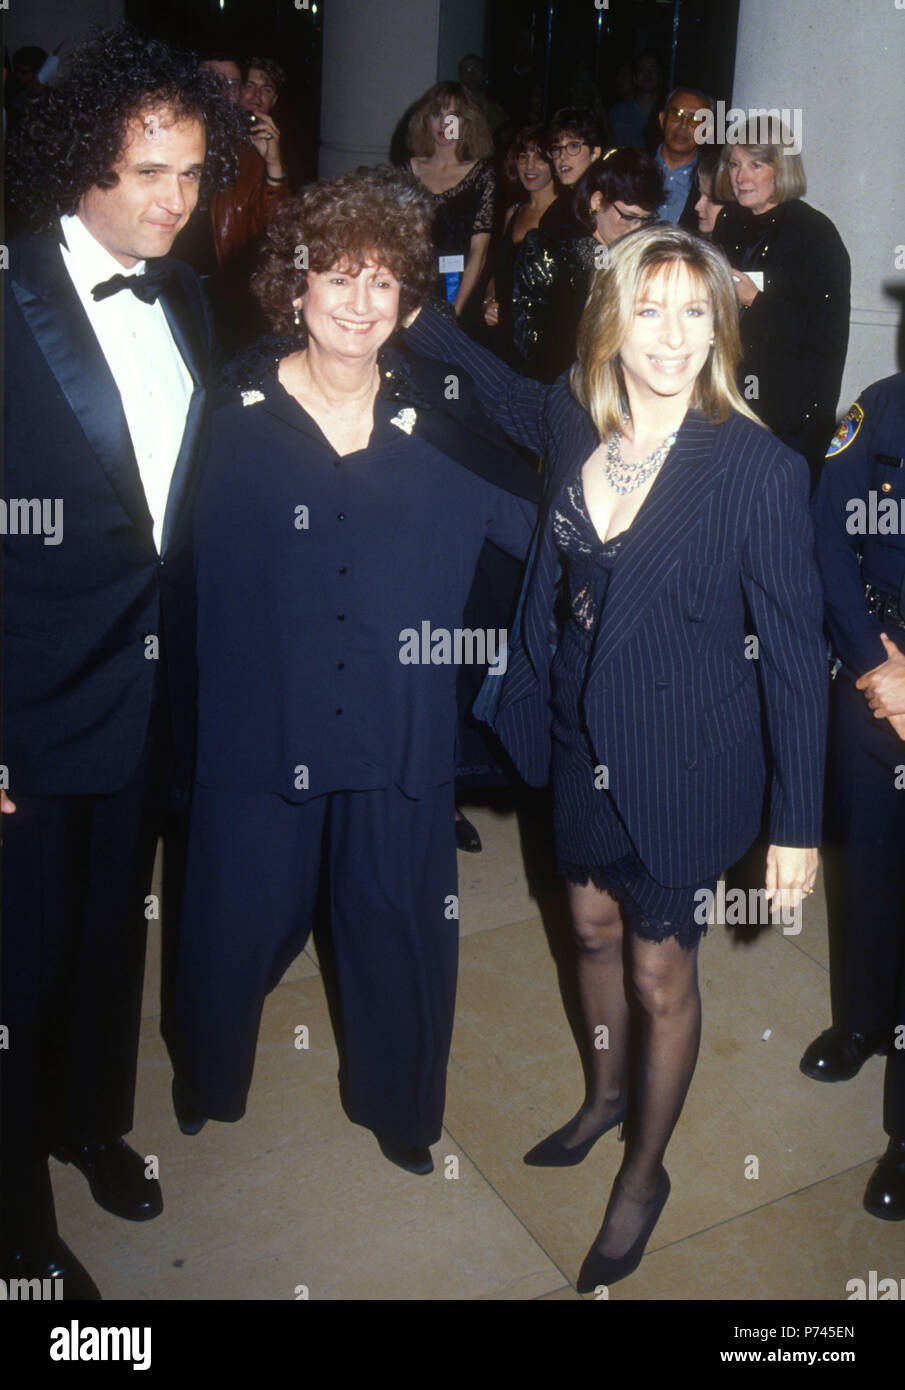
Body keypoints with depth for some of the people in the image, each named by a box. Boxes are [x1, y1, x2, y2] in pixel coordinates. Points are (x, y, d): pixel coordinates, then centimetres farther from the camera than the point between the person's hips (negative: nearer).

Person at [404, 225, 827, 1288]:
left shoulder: (758, 467, -21)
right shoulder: (572, 424, -6)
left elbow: (794, 651, -16)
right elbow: (496, 387, 20)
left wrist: (797, 824, -14)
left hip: (682, 763, -5)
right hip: (581, 744, 5)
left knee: (660, 973, 12)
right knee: (594, 929, 24)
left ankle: (645, 1172, 39)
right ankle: (606, 1094, 54)